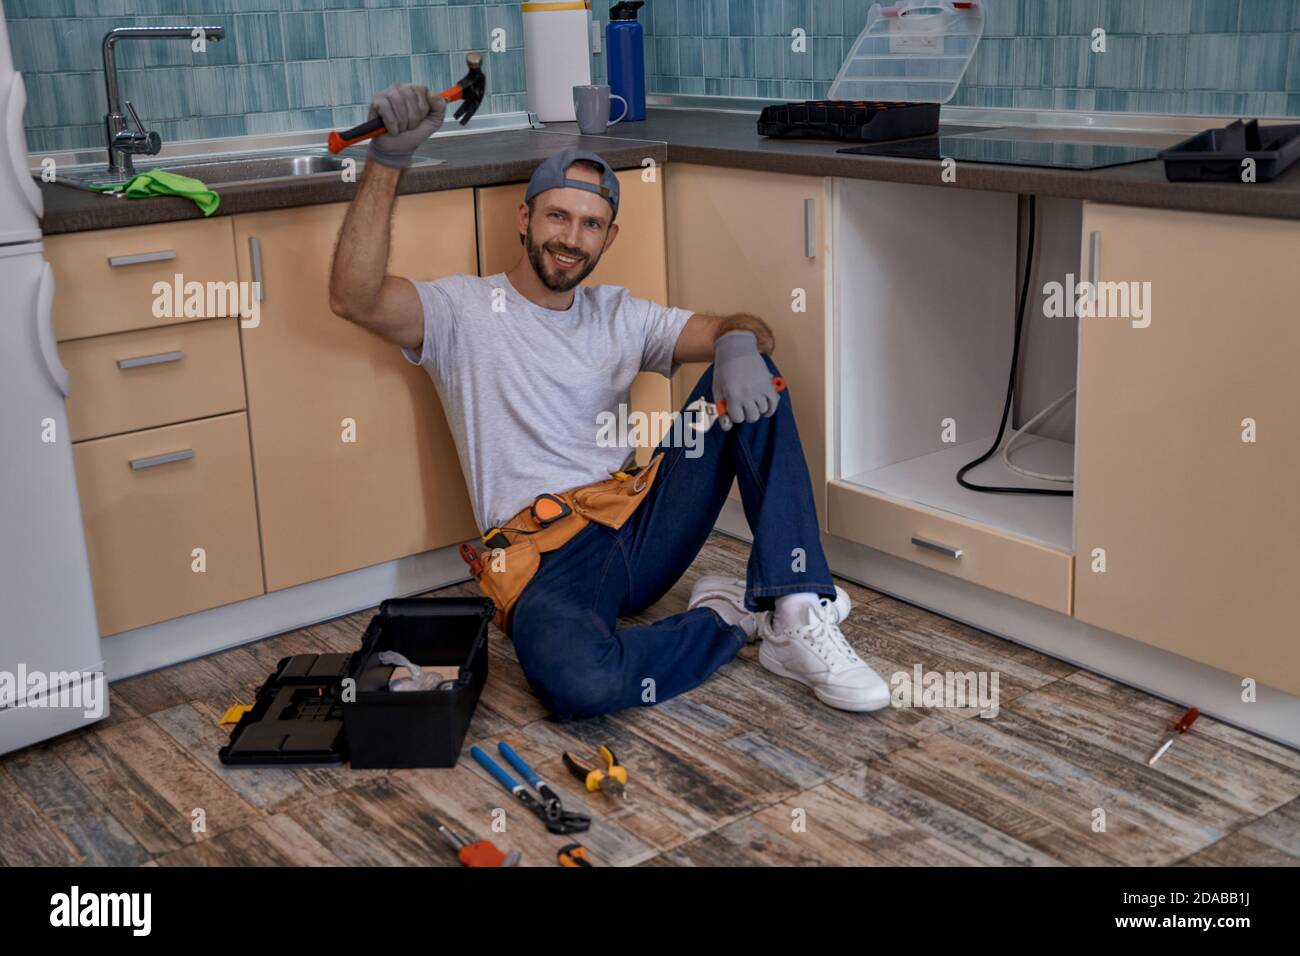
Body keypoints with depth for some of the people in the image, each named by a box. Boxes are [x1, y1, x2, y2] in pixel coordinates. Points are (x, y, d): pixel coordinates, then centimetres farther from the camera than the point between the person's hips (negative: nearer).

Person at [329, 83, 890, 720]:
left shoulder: (619, 317, 16)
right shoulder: (464, 311, 1)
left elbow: (744, 327, 10)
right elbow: (354, 297, -18)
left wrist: (739, 343, -17)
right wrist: (387, 160, -27)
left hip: (641, 529, 5)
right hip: (545, 564, -5)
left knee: (748, 376, -11)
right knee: (576, 683, -40)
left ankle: (798, 611, -20)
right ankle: (732, 617, -10)